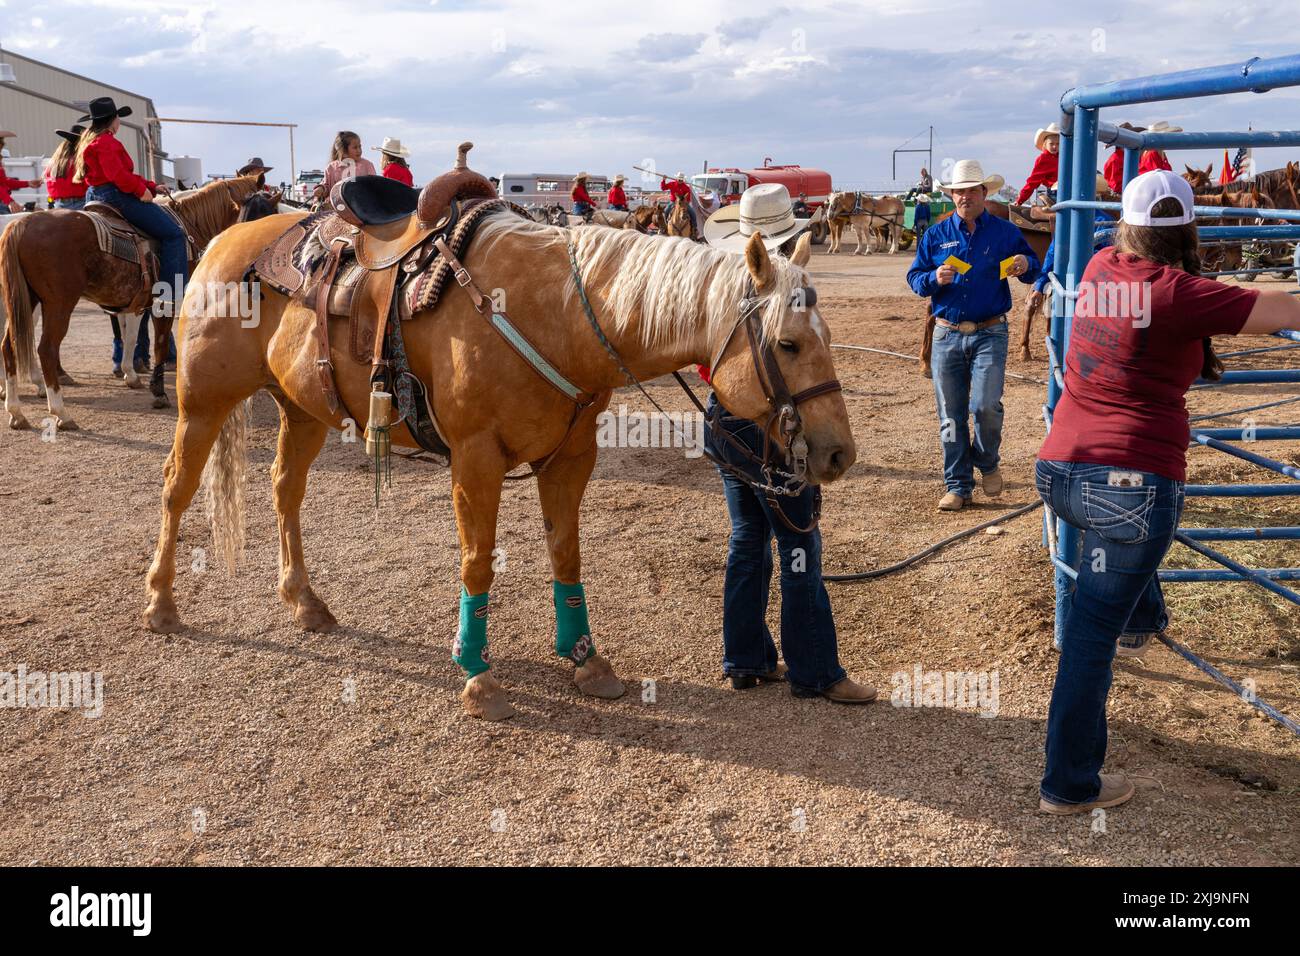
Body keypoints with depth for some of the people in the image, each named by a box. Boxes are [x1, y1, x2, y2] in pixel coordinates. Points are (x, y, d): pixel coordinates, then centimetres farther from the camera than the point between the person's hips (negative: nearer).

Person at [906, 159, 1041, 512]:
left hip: (989, 334, -2)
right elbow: (914, 277, 8)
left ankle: (987, 463, 15)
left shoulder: (1004, 232, 5)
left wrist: (1025, 265, -14)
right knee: (951, 415, 5)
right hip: (947, 335, 2)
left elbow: (1033, 270, 10)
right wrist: (935, 279, -14)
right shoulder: (936, 235, 8)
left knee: (985, 405, -15)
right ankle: (958, 486, 15)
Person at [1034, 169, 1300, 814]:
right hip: (1133, 484, -7)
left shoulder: (1100, 269, 4)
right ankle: (1068, 785, 11)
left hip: (1058, 474, 7)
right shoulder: (1178, 294, -15)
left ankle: (1145, 615, 67)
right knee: (1093, 633, 1)